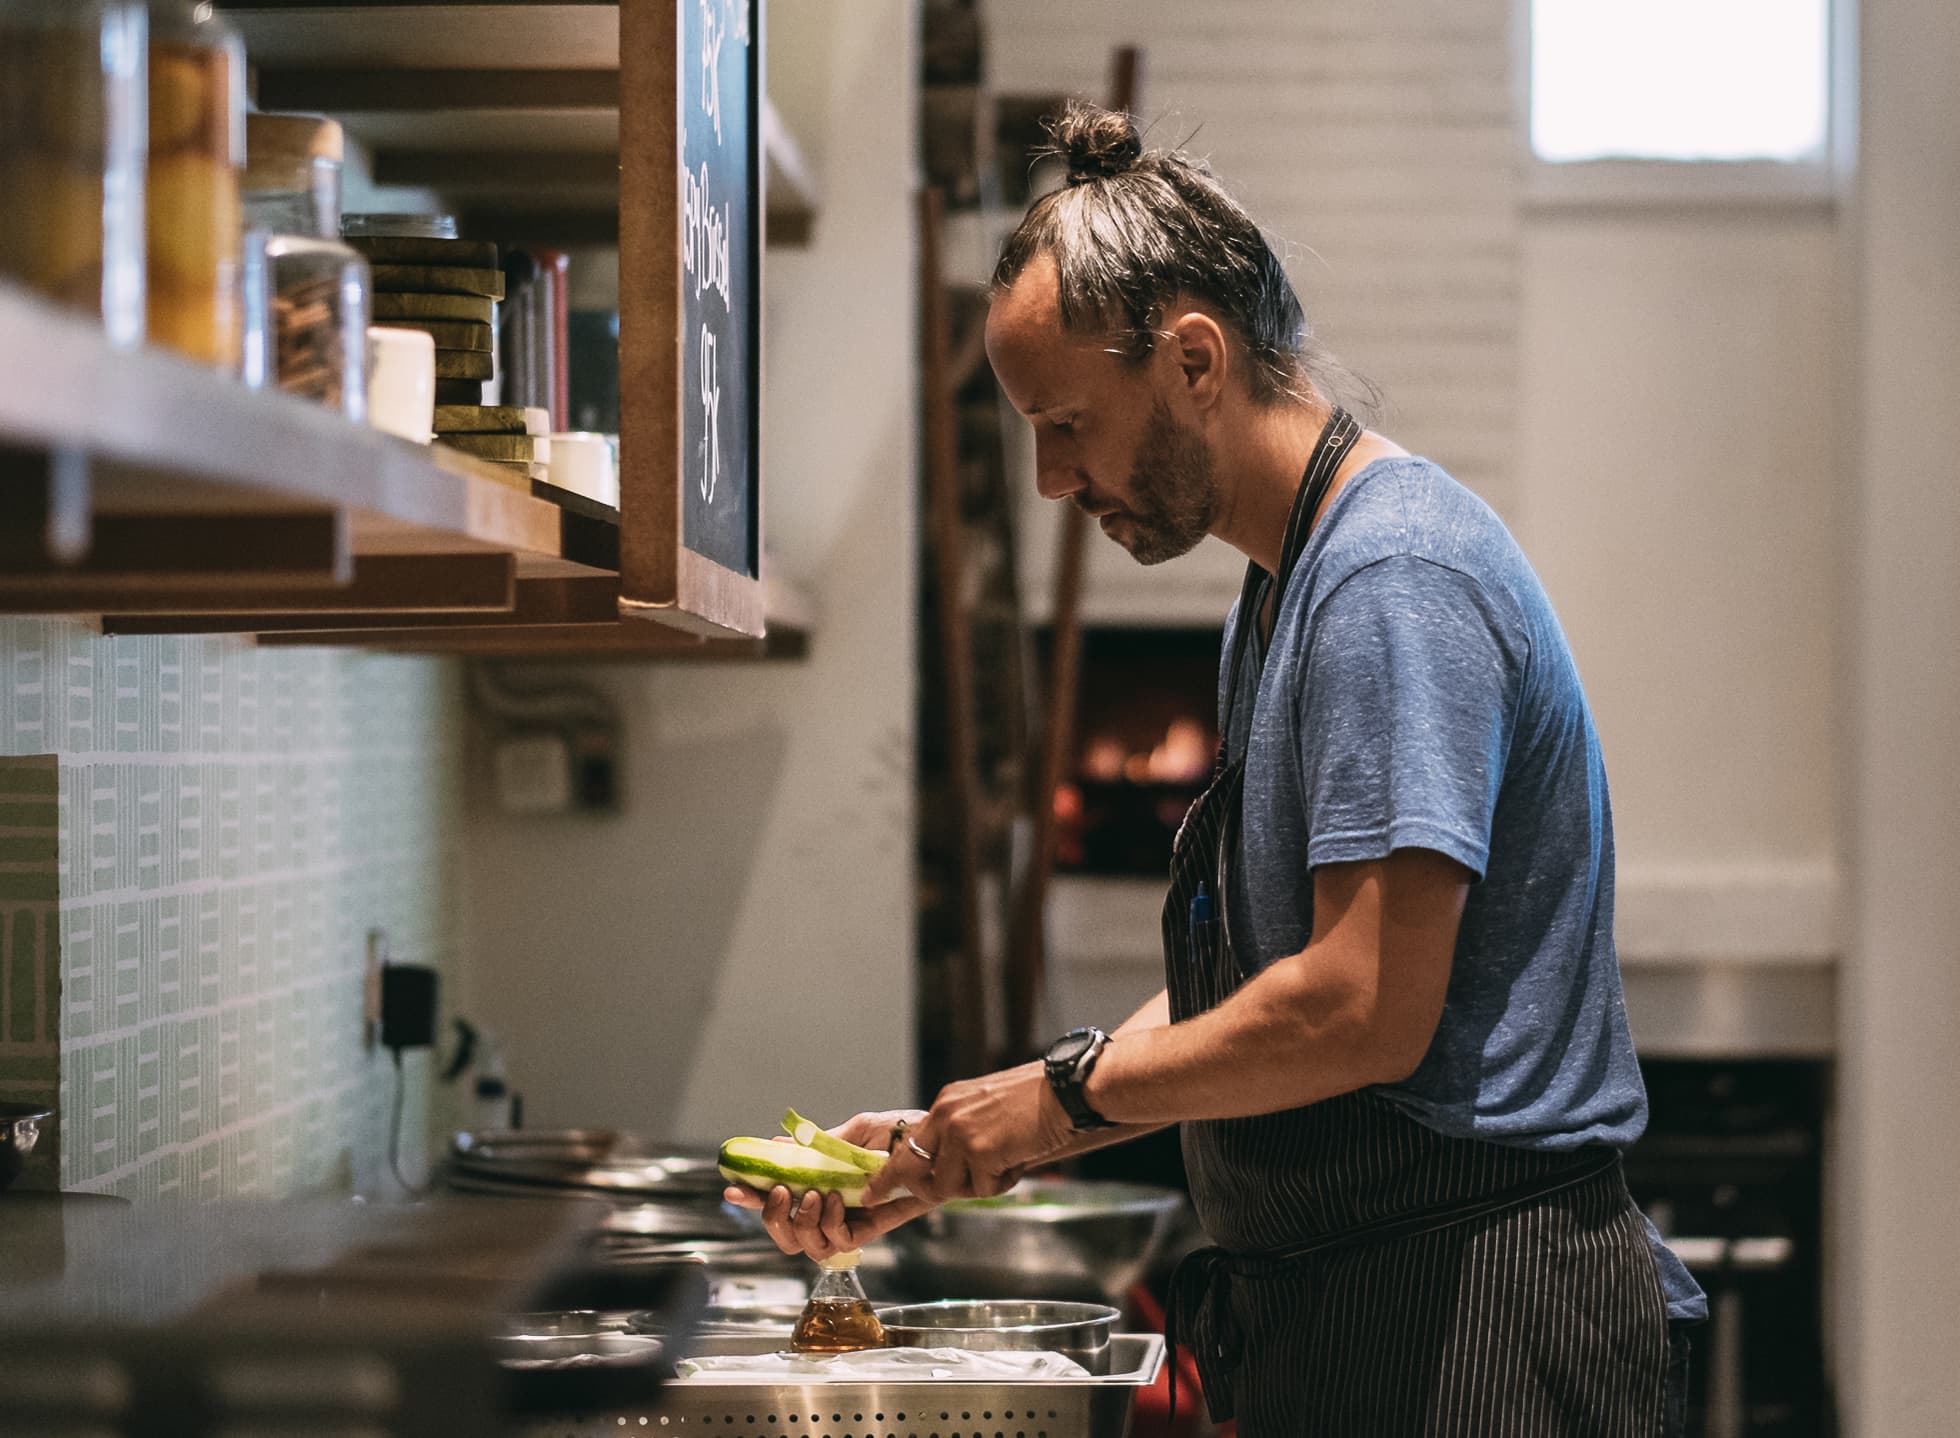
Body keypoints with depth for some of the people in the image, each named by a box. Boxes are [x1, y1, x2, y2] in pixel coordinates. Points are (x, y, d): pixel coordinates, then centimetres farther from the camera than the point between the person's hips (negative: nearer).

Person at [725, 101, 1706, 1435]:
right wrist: (964, 1150, 12)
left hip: (1466, 1325, -10)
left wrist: (1071, 1093, -10)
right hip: (1339, 1318, 10)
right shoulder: (1285, 594, 17)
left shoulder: (1394, 581, -17)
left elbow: (1364, 1011, -24)